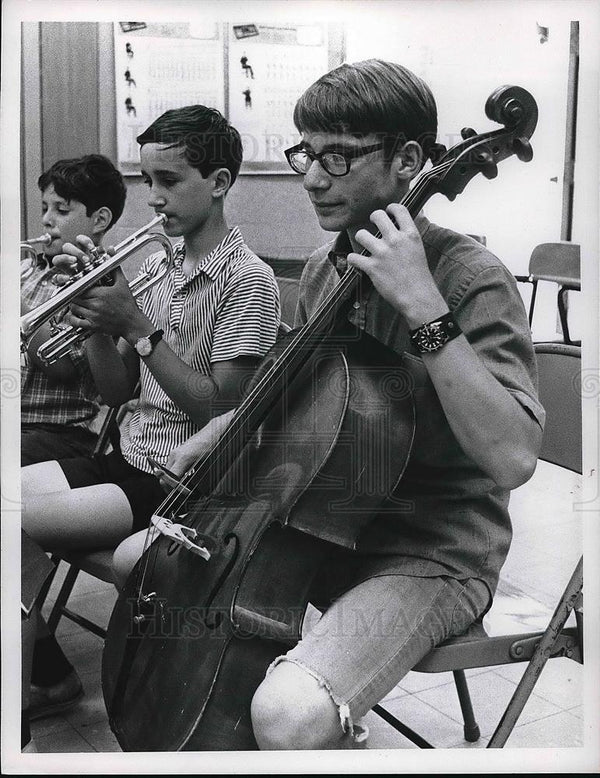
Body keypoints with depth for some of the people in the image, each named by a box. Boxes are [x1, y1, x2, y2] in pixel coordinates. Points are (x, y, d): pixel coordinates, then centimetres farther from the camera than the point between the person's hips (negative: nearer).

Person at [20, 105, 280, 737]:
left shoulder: (248, 280, -11)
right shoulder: (156, 264, 11)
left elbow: (218, 409, -18)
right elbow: (117, 391, 11)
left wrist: (136, 324, -18)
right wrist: (98, 317, -6)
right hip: (130, 456, 8)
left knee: (23, 521, -21)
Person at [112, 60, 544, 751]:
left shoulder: (470, 278, -18)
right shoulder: (322, 270, 4)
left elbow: (513, 457, -31)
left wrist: (425, 308, -34)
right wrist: (219, 433, 3)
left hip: (434, 555, -7)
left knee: (289, 715, -31)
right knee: (136, 559, 10)